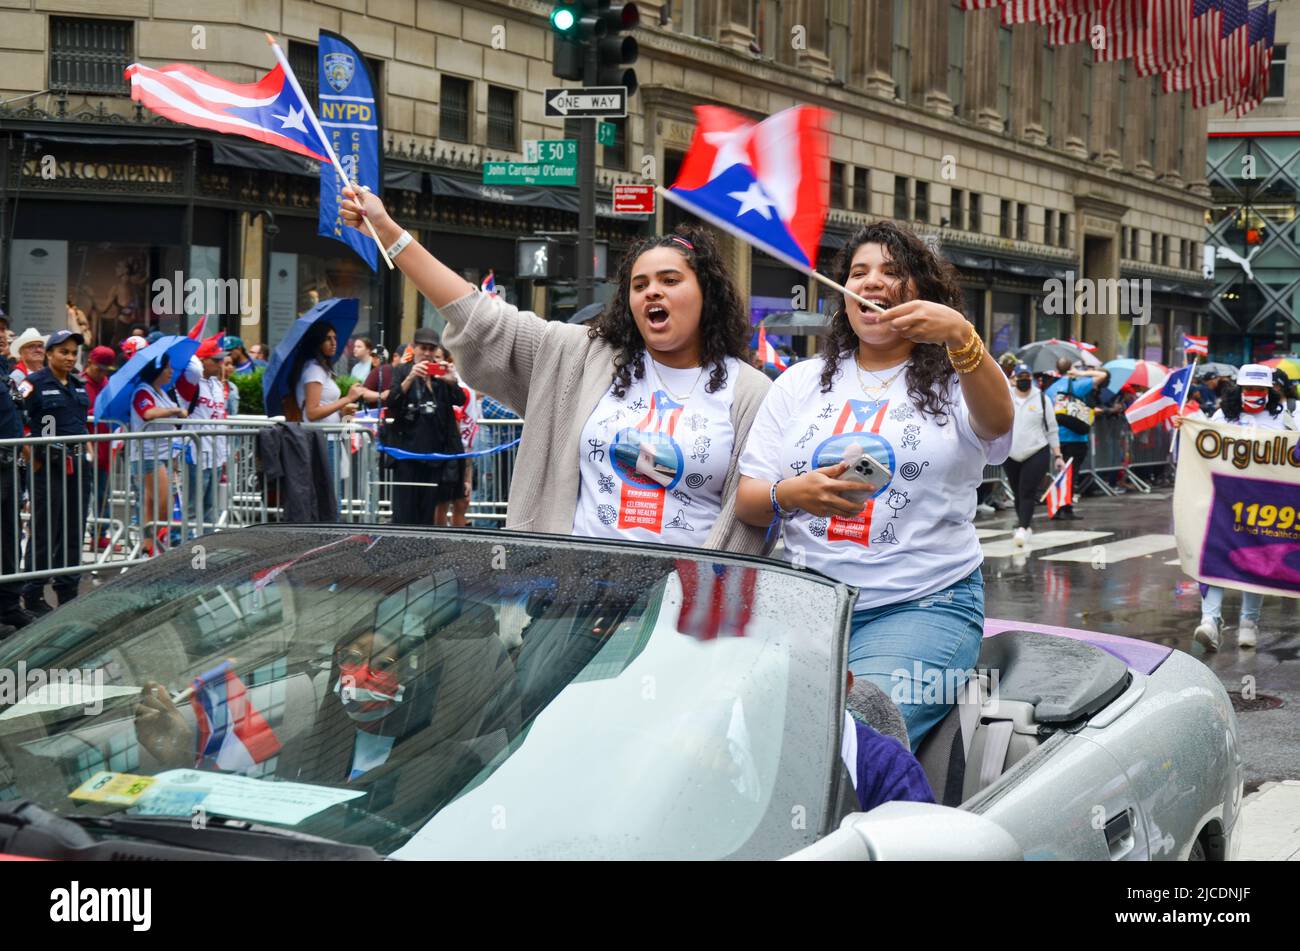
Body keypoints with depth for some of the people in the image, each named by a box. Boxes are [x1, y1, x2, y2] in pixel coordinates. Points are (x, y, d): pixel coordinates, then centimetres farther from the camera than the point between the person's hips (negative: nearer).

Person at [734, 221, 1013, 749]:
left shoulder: (953, 379, 8)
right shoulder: (801, 381, 17)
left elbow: (997, 422, -18)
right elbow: (746, 502, 13)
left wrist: (961, 337, -36)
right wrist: (791, 494, -11)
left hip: (925, 603, -3)